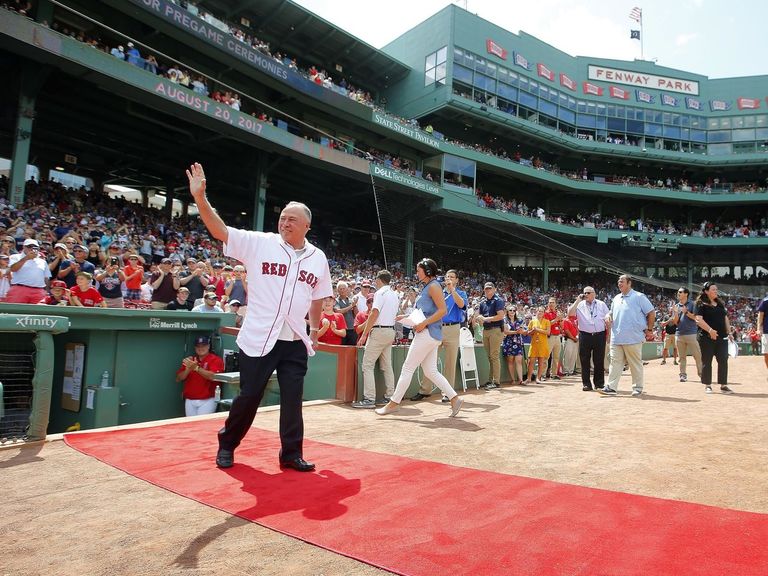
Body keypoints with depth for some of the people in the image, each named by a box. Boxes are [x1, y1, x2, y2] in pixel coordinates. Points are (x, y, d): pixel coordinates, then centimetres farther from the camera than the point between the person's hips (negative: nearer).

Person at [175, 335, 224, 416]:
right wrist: (188, 369, -9)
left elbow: (213, 376, -18)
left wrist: (196, 368, -27)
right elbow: (178, 379, 9)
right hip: (189, 401, 5)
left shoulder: (216, 360, -2)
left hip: (207, 401, -4)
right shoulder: (189, 360, 14)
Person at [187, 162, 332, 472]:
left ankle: (291, 453, 22)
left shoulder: (318, 258, 5)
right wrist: (200, 197, -24)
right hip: (258, 338, -2)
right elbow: (220, 230, -12)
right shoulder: (259, 243, -4)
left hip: (295, 341, 3)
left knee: (293, 398, 7)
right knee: (249, 395, 7)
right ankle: (227, 445, 30)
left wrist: (315, 332, 17)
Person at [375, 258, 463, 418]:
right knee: (431, 371, 10)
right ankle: (454, 398, 11)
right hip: (429, 334, 10)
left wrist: (424, 324, -21)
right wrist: (407, 317, 13)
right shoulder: (427, 287, 19)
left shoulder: (433, 286, -10)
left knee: (407, 368, -4)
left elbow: (442, 310, -18)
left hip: (428, 333, -10)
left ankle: (393, 403, 4)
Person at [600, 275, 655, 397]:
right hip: (616, 338, 6)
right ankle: (611, 387, 3)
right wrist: (608, 317, 5)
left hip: (633, 338, -6)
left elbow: (651, 313, -2)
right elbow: (612, 313, 28)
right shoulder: (616, 298, 17)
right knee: (615, 362, 3)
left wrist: (649, 329, -2)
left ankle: (638, 387, 15)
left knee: (635, 363, 4)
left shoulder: (639, 297, -3)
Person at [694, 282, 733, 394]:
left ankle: (723, 385, 11)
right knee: (706, 361, 1)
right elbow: (698, 319, -15)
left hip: (722, 337, 6)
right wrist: (710, 330, -25)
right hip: (706, 337, -6)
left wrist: (729, 331, 11)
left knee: (723, 361, 3)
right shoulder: (700, 304, -4)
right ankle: (707, 385, 11)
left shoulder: (720, 303, 17)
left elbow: (725, 318, 20)